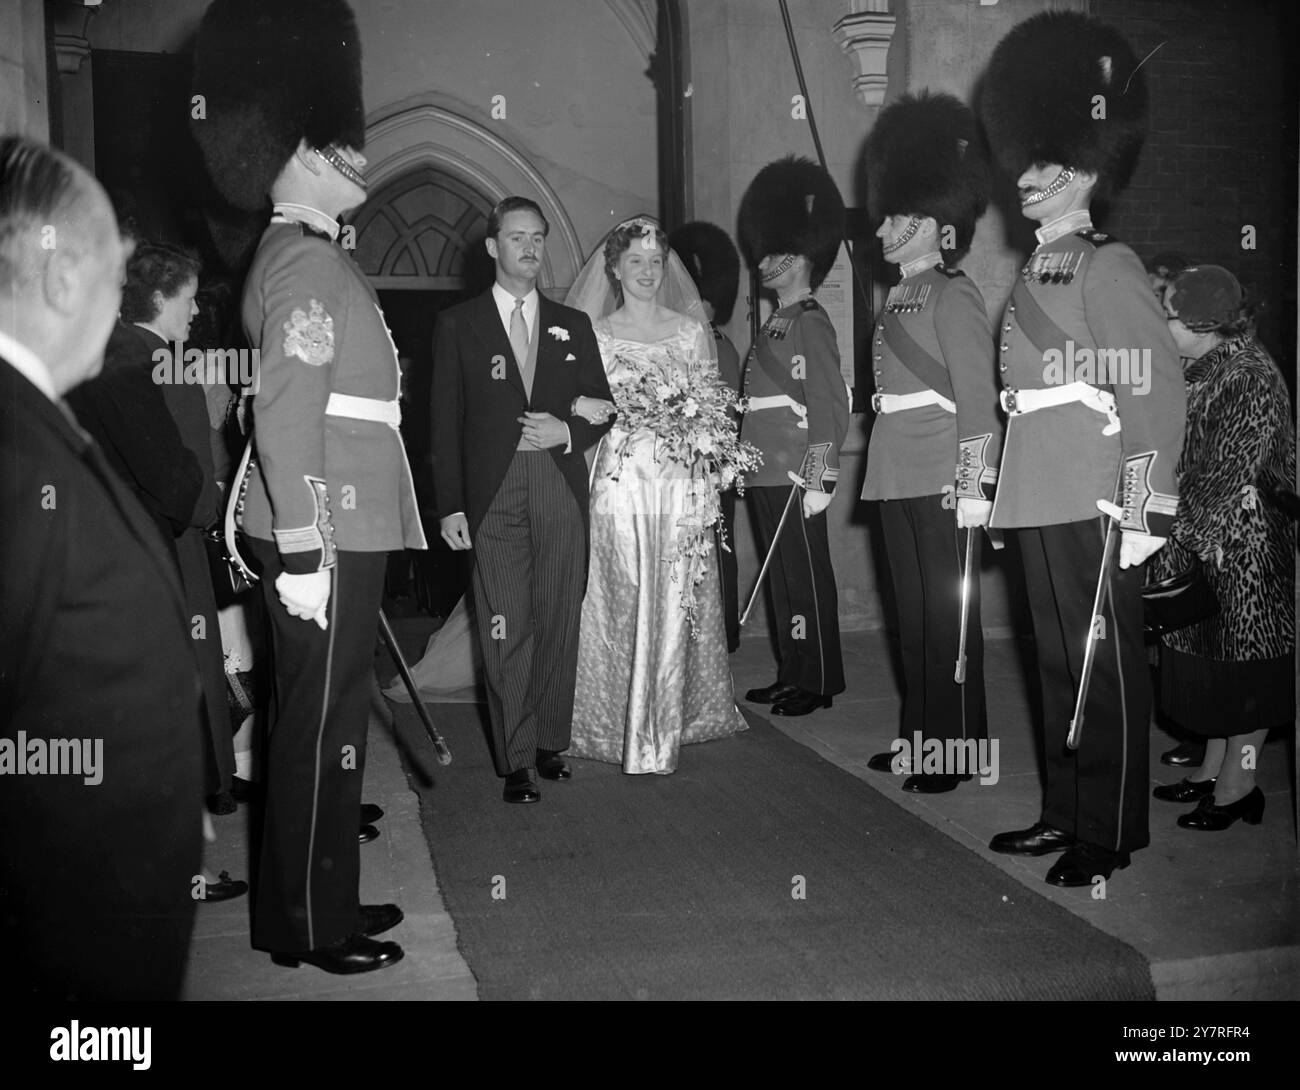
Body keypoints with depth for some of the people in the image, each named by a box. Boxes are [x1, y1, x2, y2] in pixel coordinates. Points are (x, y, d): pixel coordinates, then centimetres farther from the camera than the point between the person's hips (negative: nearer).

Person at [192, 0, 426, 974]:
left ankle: (321, 899, 30)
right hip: (323, 535, -10)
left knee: (322, 717, 16)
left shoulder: (311, 255, 17)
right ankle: (309, 926, 13)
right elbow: (286, 416, -21)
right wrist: (304, 553, -24)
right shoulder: (305, 263, -13)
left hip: (340, 526, 10)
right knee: (322, 724, 0)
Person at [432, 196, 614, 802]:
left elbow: (603, 406, 16)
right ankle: (516, 761, 3)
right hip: (494, 496, -2)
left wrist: (568, 430, -6)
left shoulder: (572, 326, 16)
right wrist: (451, 506, -4)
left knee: (559, 625, 5)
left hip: (562, 493, 3)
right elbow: (446, 423, 4)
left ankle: (550, 743, 17)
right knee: (507, 632, -4)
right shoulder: (458, 325, 8)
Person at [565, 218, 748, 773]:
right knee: (622, 601, -2)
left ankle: (667, 723, 14)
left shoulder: (691, 330, 11)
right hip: (619, 481, -1)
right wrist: (636, 418, -9)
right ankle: (622, 723, 10)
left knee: (674, 601, 1)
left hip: (680, 482, 1)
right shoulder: (594, 333, 6)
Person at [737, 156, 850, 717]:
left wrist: (820, 479, -20)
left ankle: (818, 682, 10)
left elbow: (831, 404, -15)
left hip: (794, 478, -9)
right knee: (780, 577, 13)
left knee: (807, 578, 0)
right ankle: (791, 675, 23)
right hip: (763, 475, 9)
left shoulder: (811, 322, -9)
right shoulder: (772, 326, 17)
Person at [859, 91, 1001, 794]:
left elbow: (978, 395, -13)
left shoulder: (953, 295, -7)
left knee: (948, 615, 0)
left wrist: (975, 484, -18)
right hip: (896, 477, 8)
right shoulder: (897, 300, 16)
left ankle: (957, 750, 11)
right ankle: (919, 739, 25)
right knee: (912, 613, 14)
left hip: (942, 479, -8)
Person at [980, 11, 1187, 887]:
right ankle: (1066, 813, 28)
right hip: (1039, 503, 8)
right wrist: (993, 486, 17)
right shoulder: (1036, 273, 16)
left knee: (1107, 666, 2)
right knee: (1059, 661, 15)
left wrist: (1147, 511, -18)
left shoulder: (1109, 266, -8)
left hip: (1096, 507, -8)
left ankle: (1112, 833, 15)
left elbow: (1160, 391, -14)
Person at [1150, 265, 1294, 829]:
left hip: (1244, 545, -9)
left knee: (1242, 664, 2)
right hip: (1202, 540, 9)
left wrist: (1191, 537, -20)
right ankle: (1214, 770, 27)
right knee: (1209, 661, 15)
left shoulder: (1248, 376, -17)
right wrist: (1178, 538, 11)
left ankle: (1238, 787, 13)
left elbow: (1234, 474, -20)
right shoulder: (1201, 370, 9)